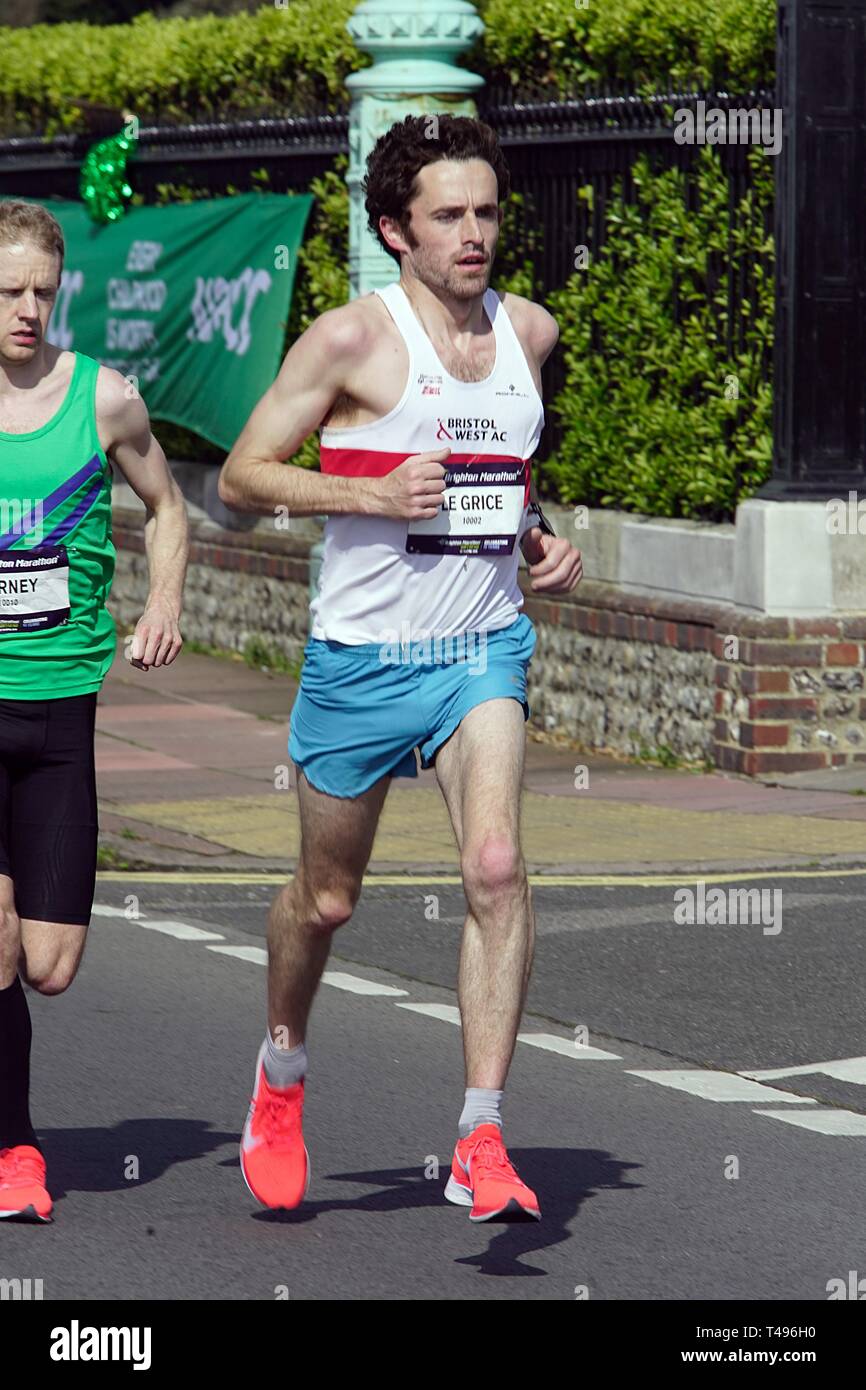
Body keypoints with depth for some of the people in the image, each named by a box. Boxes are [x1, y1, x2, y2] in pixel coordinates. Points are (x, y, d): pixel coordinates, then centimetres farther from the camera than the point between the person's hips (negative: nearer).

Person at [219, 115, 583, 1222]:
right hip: (361, 658, -2)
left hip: (482, 649, 3)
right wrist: (372, 493, -21)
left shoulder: (531, 331, 6)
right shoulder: (352, 338, -10)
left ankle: (481, 1143, -18)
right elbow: (239, 476, -8)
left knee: (496, 868, -20)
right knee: (325, 899, 12)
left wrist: (542, 538, 6)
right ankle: (282, 1069, 43)